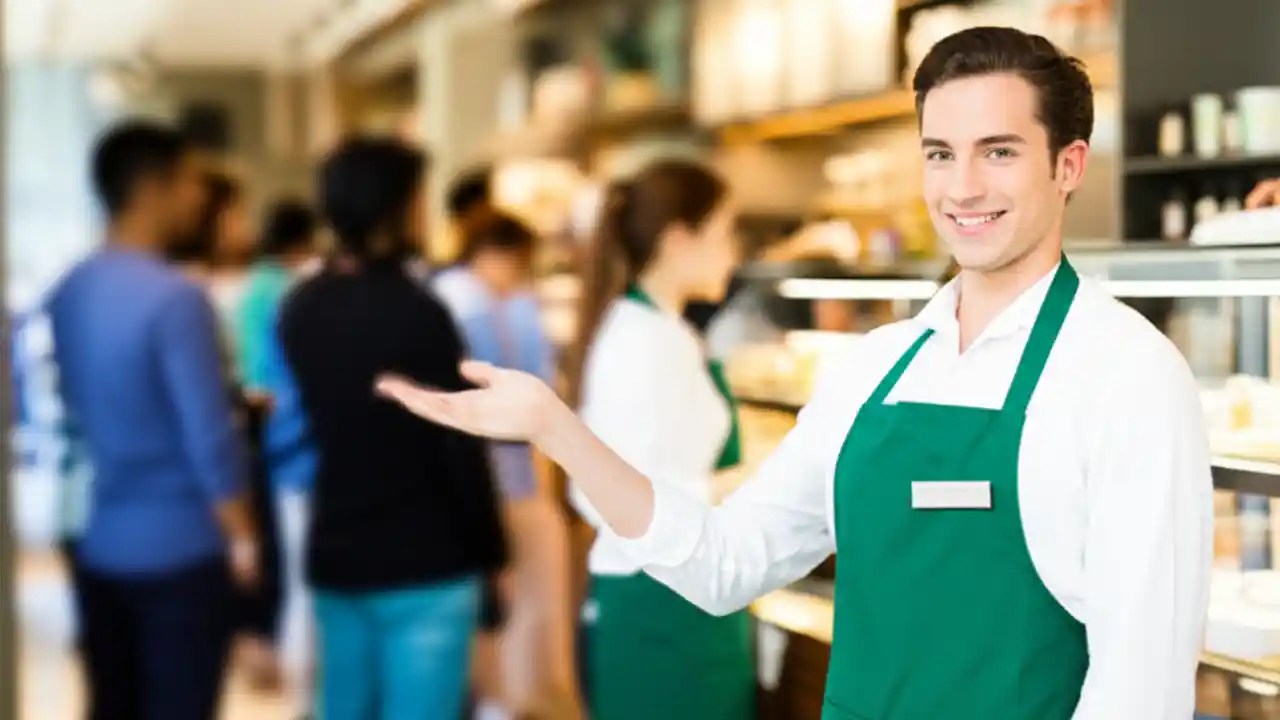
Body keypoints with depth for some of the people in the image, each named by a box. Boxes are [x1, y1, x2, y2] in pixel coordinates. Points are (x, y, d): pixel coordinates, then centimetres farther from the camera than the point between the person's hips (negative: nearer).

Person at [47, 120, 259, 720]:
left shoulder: (67, 295, 4)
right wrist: (242, 536, -6)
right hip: (179, 548, -7)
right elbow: (209, 439, -19)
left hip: (100, 545, 7)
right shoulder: (175, 299, -19)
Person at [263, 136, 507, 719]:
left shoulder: (300, 310, 8)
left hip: (335, 557, 7)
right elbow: (459, 447, -14)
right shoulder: (416, 313, -15)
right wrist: (490, 553, -6)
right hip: (424, 565, -7)